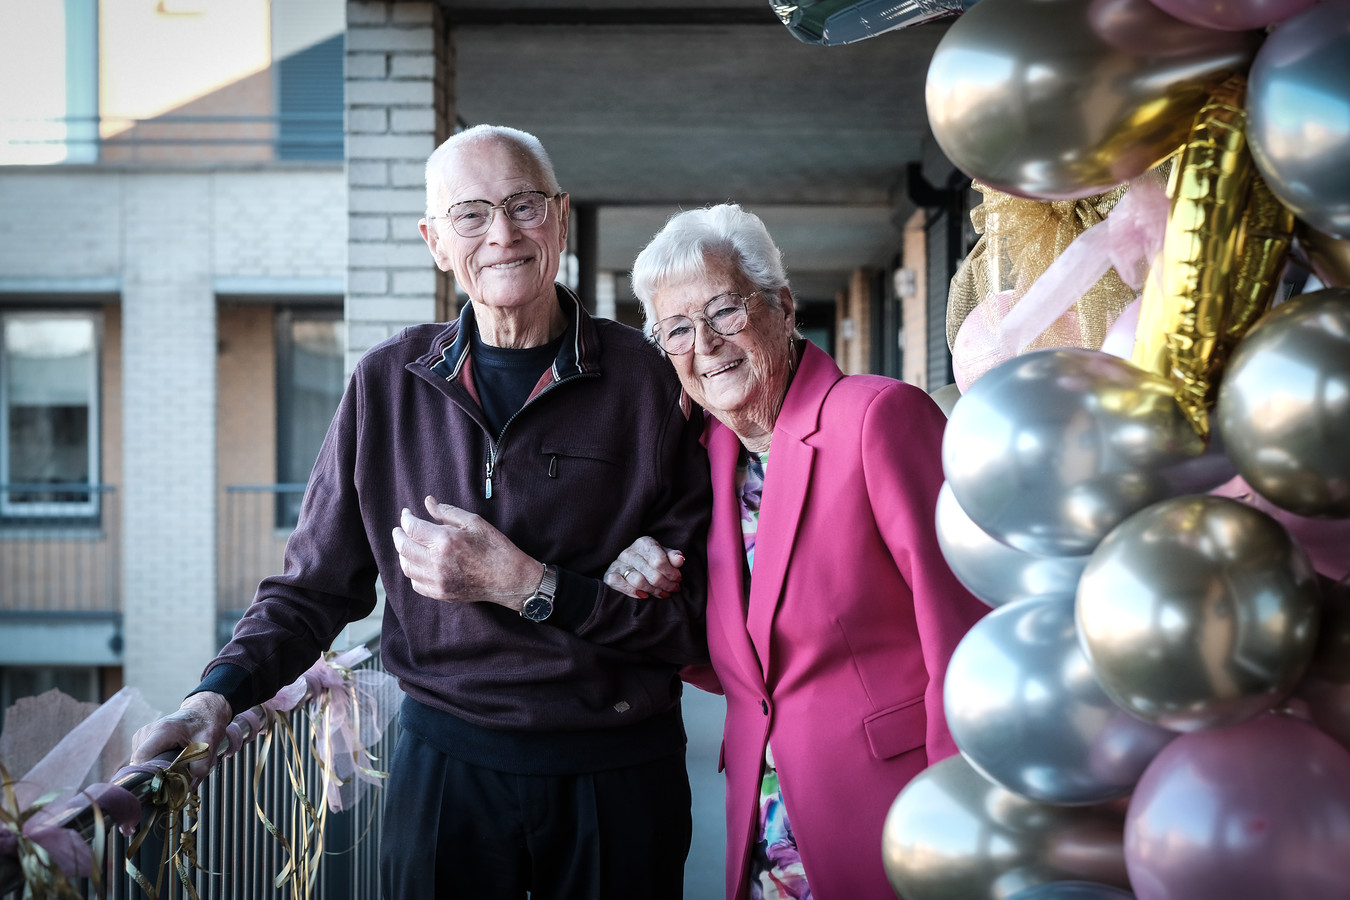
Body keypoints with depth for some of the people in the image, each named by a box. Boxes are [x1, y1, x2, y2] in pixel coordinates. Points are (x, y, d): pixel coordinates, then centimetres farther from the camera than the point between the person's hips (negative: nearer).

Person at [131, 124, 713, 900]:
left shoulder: (643, 380, -6)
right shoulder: (389, 384, 1)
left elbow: (700, 616, -10)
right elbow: (318, 583, 7)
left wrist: (525, 585, -19)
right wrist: (221, 692, -9)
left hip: (617, 780, -1)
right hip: (445, 763, 2)